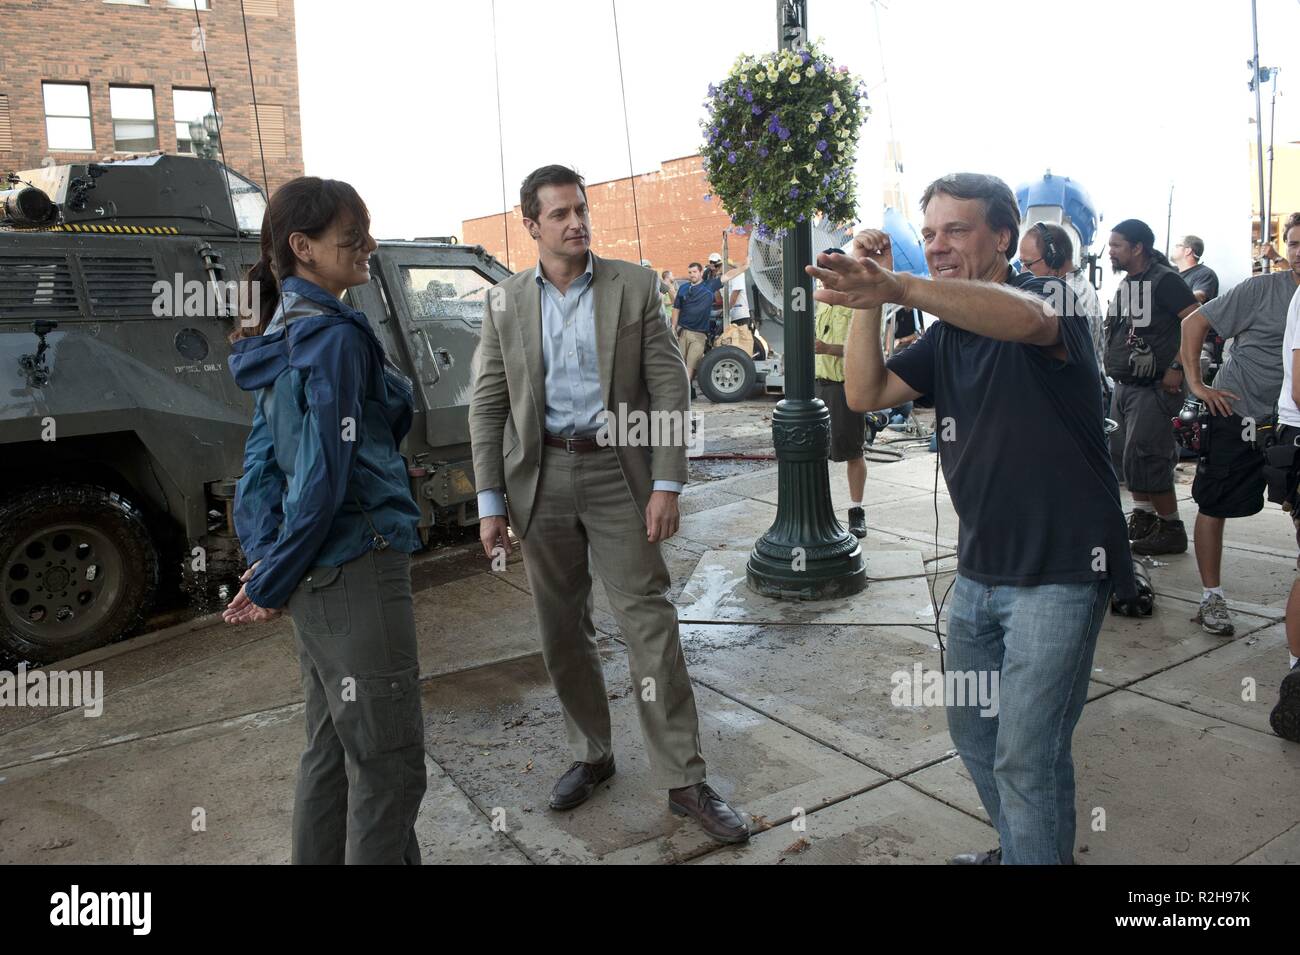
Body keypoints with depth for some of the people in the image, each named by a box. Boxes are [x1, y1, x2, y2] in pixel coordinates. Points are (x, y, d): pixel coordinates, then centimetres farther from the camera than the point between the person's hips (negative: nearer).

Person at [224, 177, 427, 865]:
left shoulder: (282, 337, 12)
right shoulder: (336, 337, -16)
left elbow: (262, 458, 10)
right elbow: (326, 477, -19)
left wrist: (264, 559, 2)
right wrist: (271, 584, -9)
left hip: (315, 578, 9)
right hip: (356, 571, -9)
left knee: (331, 750, 20)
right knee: (388, 763, 3)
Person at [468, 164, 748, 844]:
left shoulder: (633, 287, 0)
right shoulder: (506, 303, 5)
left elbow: (669, 390, -3)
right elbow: (487, 407, 5)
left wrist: (667, 484, -10)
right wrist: (490, 502, 0)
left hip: (616, 471, -2)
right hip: (541, 478, 3)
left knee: (649, 626, -2)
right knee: (562, 631, 11)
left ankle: (684, 781, 9)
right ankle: (591, 755, 31)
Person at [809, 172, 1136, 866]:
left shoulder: (1050, 295, -11)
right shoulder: (944, 338, 11)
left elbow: (1027, 319, -37)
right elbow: (865, 393, -1)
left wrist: (899, 287, -51)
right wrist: (870, 299, -13)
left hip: (1059, 571, -8)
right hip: (979, 570, 8)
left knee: (1026, 756, -5)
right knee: (971, 728, 19)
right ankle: (1018, 849, 41)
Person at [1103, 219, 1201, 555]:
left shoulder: (1163, 280, -11)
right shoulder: (1125, 284, 15)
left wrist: (1177, 367, -21)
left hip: (1152, 387, -9)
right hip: (1122, 386, 9)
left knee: (1143, 459, -9)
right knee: (1126, 455, 11)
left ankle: (1171, 529, 3)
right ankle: (1143, 518, 24)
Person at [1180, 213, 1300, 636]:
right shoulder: (1262, 289, -9)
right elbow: (1194, 323, -5)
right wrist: (1196, 384, -9)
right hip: (1237, 413, -4)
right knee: (1213, 506, 0)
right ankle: (1212, 598, 13)